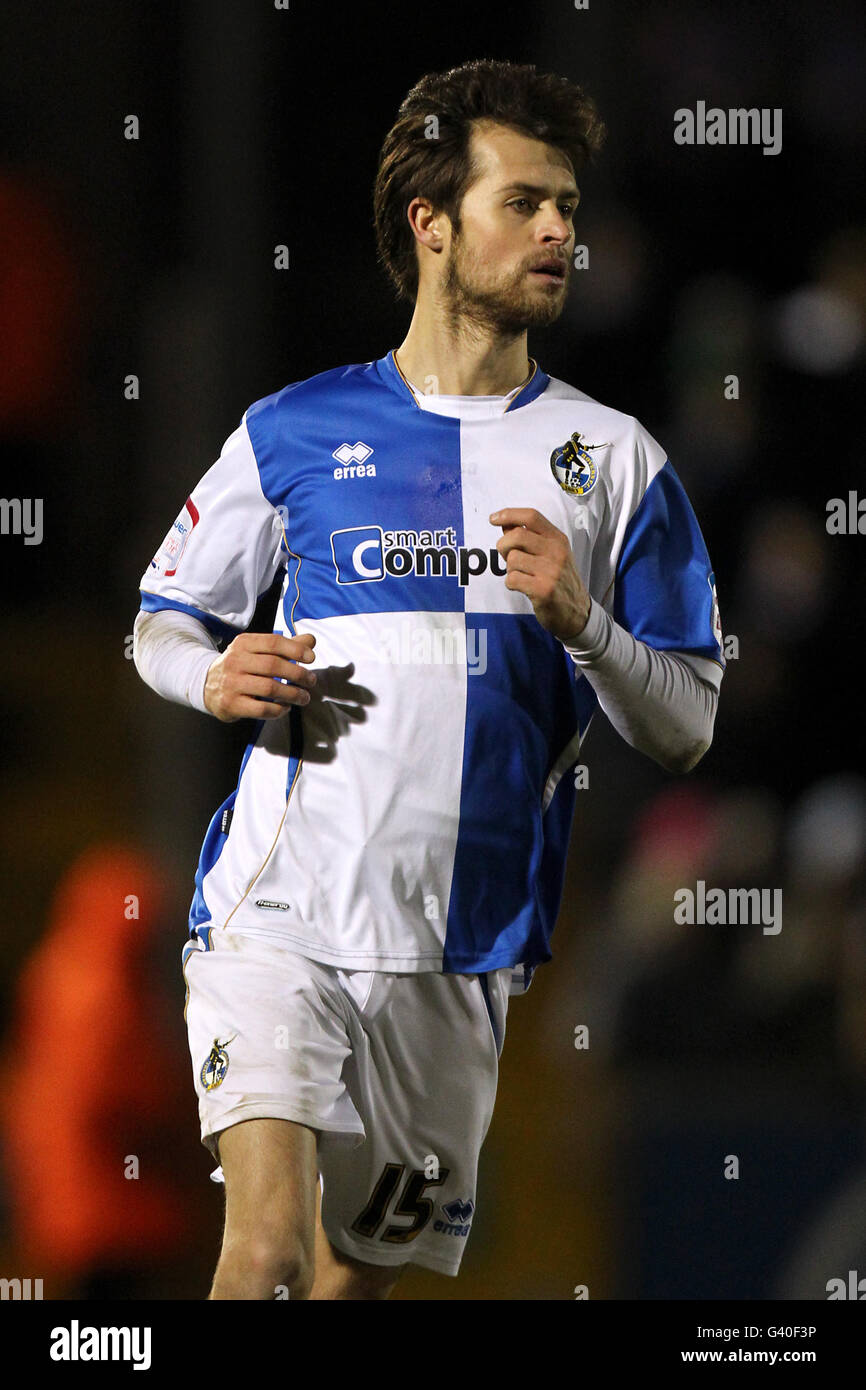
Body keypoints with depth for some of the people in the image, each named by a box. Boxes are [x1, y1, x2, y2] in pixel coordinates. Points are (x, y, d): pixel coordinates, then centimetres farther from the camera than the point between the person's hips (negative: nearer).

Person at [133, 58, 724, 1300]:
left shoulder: (614, 460, 8)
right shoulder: (295, 431, 7)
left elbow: (686, 732, 7)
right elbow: (161, 624, 17)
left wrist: (580, 620, -12)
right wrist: (215, 678, -7)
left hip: (462, 952, 2)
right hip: (277, 913, -2)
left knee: (362, 1274, 10)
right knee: (267, 1250, -23)